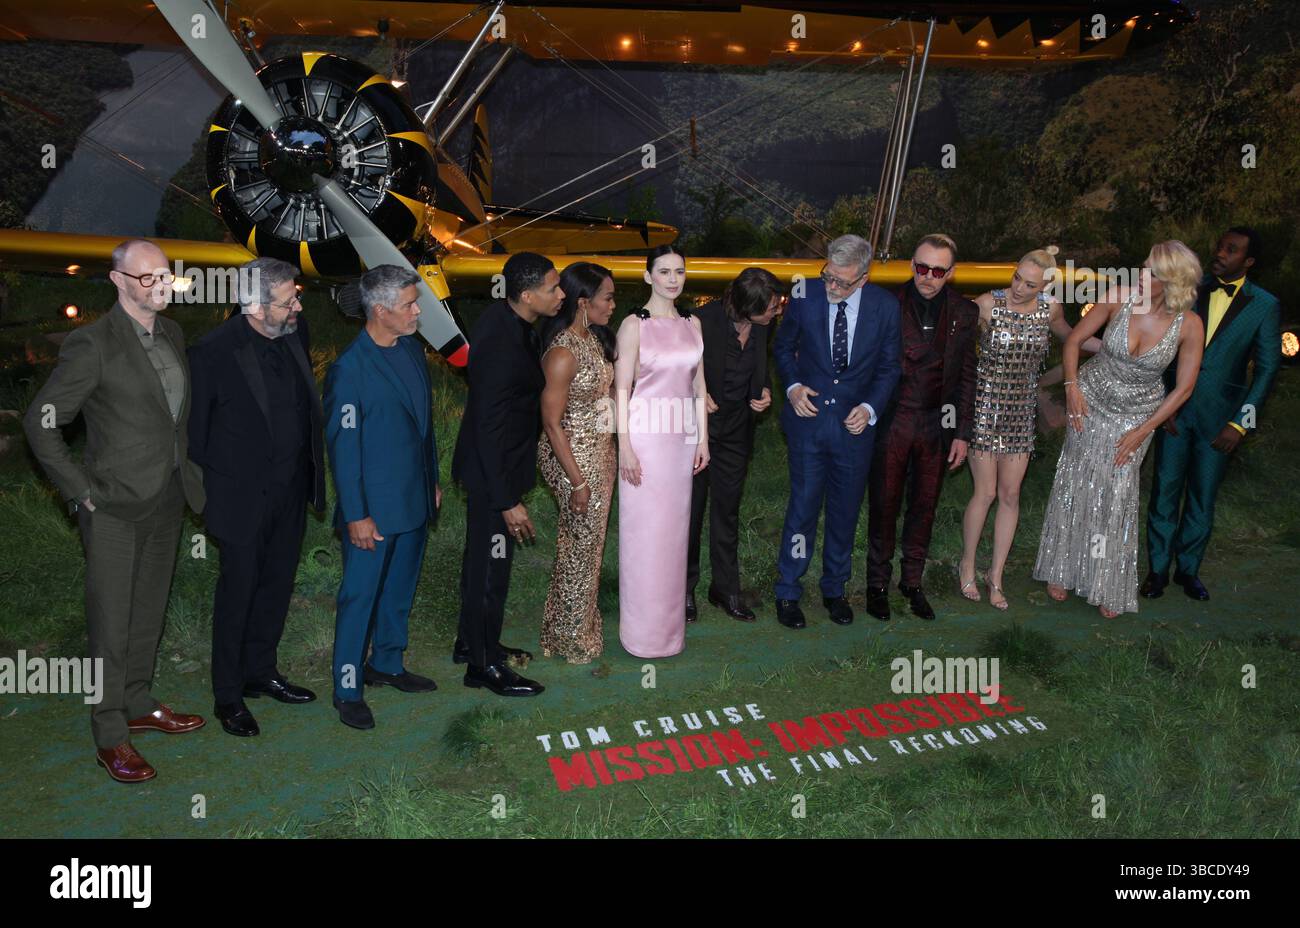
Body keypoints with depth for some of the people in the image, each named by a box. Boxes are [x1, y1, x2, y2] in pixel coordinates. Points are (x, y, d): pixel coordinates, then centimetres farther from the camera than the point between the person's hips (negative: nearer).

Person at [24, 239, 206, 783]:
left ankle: (139, 705, 34)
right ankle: (110, 738, 14)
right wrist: (82, 492, -14)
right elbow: (40, 422, -13)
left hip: (168, 500, 7)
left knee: (149, 614, 18)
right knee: (111, 624, 2)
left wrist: (188, 473, 11)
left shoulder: (172, 334, 7)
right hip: (116, 508, -7)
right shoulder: (93, 344, -15)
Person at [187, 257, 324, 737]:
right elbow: (195, 427, -9)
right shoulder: (214, 351, -20)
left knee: (277, 583, 17)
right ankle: (228, 695, 22)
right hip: (243, 495, -6)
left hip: (291, 488, 6)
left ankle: (260, 670, 36)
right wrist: (207, 490, -2)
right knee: (238, 591, 6)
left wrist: (313, 470, 12)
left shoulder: (295, 331, -2)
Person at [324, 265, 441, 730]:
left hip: (415, 499, 7)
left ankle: (386, 664, 37)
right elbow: (342, 444, -16)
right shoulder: (350, 368, -18)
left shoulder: (412, 349, 5)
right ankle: (347, 689, 18)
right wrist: (355, 514, -16)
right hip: (373, 507, -7)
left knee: (400, 588, 19)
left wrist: (432, 481, 16)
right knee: (360, 595, 4)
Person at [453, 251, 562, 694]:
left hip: (497, 464, 10)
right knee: (490, 567, 6)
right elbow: (489, 429, -28)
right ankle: (483, 665, 23)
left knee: (482, 558, 23)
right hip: (494, 472, -10)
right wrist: (508, 501, -25)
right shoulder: (502, 346, -31)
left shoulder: (505, 317, -2)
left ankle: (473, 641, 41)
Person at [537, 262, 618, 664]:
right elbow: (552, 423, -21)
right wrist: (577, 481, -19)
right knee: (581, 546, 6)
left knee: (589, 542, 19)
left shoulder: (595, 339, 5)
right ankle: (572, 640, 24)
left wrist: (608, 457, 8)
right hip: (575, 458, -8)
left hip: (601, 452, 8)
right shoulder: (562, 352, -22)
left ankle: (582, 623, 36)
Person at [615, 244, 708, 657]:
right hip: (646, 433, -5)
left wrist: (703, 437, 9)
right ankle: (644, 631, 11)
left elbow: (698, 384, 13)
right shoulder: (634, 324, -5)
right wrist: (625, 447, -14)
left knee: (675, 527, 10)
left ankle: (669, 625, 23)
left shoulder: (692, 323, 11)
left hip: (683, 435, 5)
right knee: (644, 530, 0)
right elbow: (622, 389, -8)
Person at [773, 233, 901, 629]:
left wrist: (871, 408, -9)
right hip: (809, 418, -1)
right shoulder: (805, 295, -6)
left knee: (845, 511, 12)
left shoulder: (885, 306, -5)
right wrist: (793, 386, -8)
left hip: (855, 422, 1)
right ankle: (787, 593, 16)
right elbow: (783, 346, 8)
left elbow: (890, 365, 5)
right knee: (803, 507, 0)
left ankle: (835, 589, 31)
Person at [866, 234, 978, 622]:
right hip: (891, 421, -2)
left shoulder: (964, 313, 1)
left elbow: (967, 377, 6)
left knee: (925, 506, 12)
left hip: (937, 425, 2)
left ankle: (912, 581, 28)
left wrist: (962, 433, 3)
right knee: (884, 505, 6)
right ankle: (877, 582, 23)